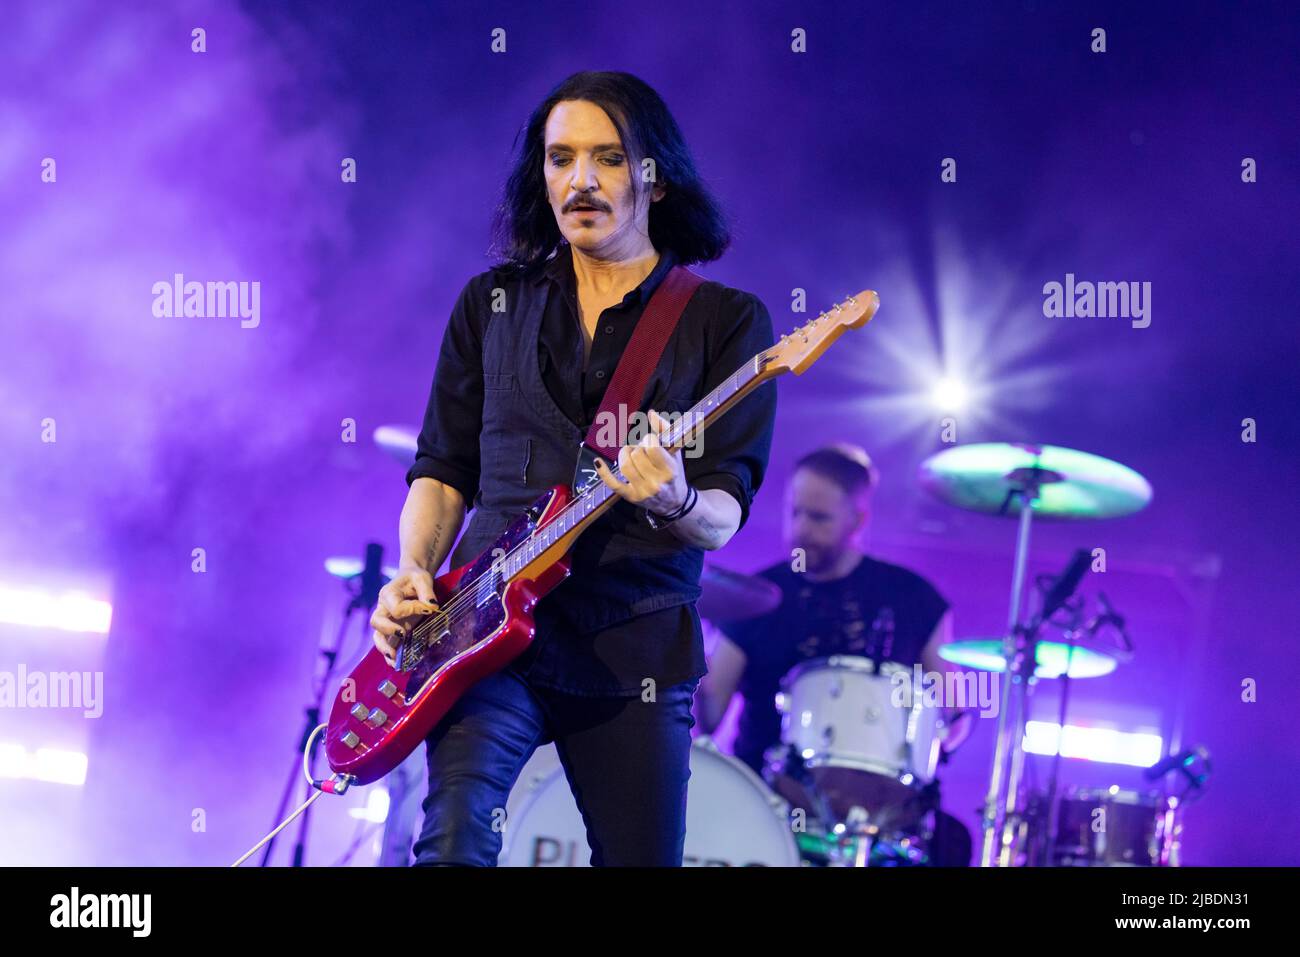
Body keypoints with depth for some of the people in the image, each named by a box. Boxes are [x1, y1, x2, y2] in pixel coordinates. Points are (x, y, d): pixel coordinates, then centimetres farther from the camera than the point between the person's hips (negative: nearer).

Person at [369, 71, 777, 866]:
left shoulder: (725, 321, 5)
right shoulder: (491, 303, 15)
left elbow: (724, 517, -3)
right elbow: (443, 469, 17)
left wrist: (680, 503, -27)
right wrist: (413, 576, -1)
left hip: (632, 646, -1)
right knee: (454, 841, -24)